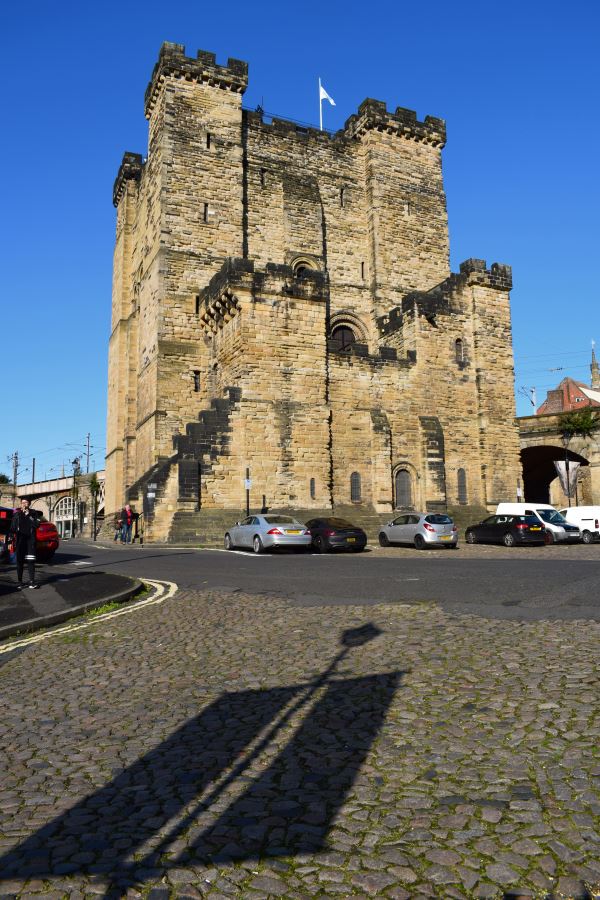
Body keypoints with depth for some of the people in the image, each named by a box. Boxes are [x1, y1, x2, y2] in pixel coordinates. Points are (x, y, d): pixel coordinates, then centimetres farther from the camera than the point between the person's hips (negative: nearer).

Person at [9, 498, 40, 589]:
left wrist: (28, 515, -10)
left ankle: (32, 581, -3)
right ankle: (19, 581, 11)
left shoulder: (32, 513, 8)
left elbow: (36, 525, -4)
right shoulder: (16, 514, 6)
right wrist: (12, 539, -8)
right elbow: (12, 528, 3)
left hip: (30, 540, 0)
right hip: (20, 540, 0)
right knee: (20, 561, 4)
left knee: (31, 561, -3)